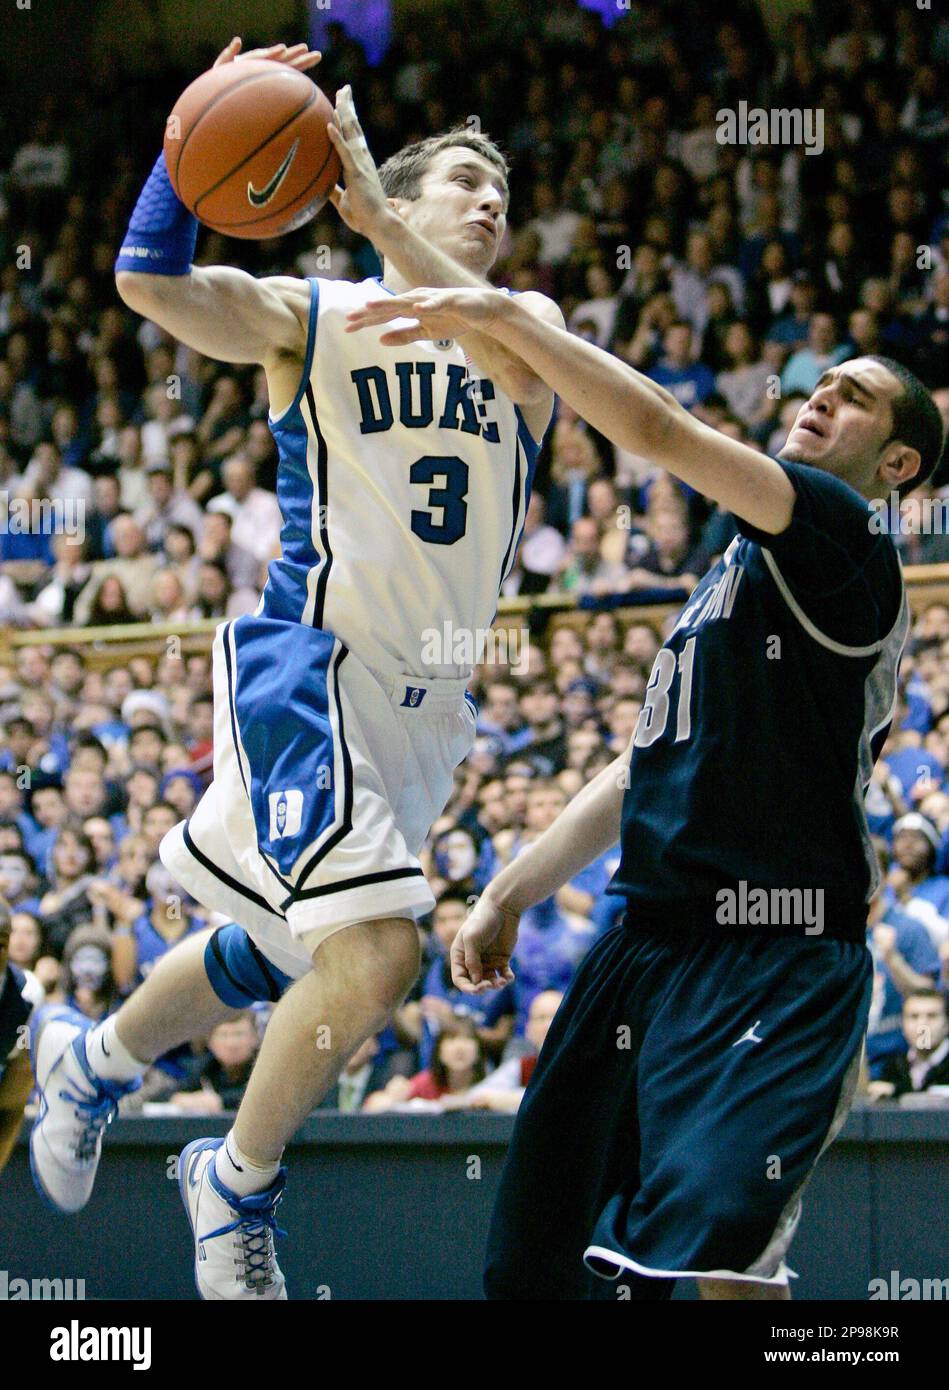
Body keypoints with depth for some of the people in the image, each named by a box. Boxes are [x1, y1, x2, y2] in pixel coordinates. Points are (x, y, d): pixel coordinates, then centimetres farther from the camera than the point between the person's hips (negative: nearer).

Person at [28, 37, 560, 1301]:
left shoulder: (530, 328, 10)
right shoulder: (307, 320, 0)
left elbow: (510, 345, -16)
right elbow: (148, 282, -16)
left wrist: (382, 221, -24)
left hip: (429, 705, 6)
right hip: (310, 673, -6)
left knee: (271, 952, 20)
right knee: (375, 954, -21)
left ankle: (93, 1062, 46)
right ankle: (239, 1183, 2)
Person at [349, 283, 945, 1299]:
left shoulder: (844, 535, -5)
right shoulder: (737, 572, 25)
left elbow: (658, 428, -17)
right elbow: (645, 768, 28)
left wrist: (499, 317, -13)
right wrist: (510, 894, 24)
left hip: (770, 958, -9)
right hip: (651, 940, 9)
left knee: (713, 1248, -29)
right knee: (531, 1262, 8)